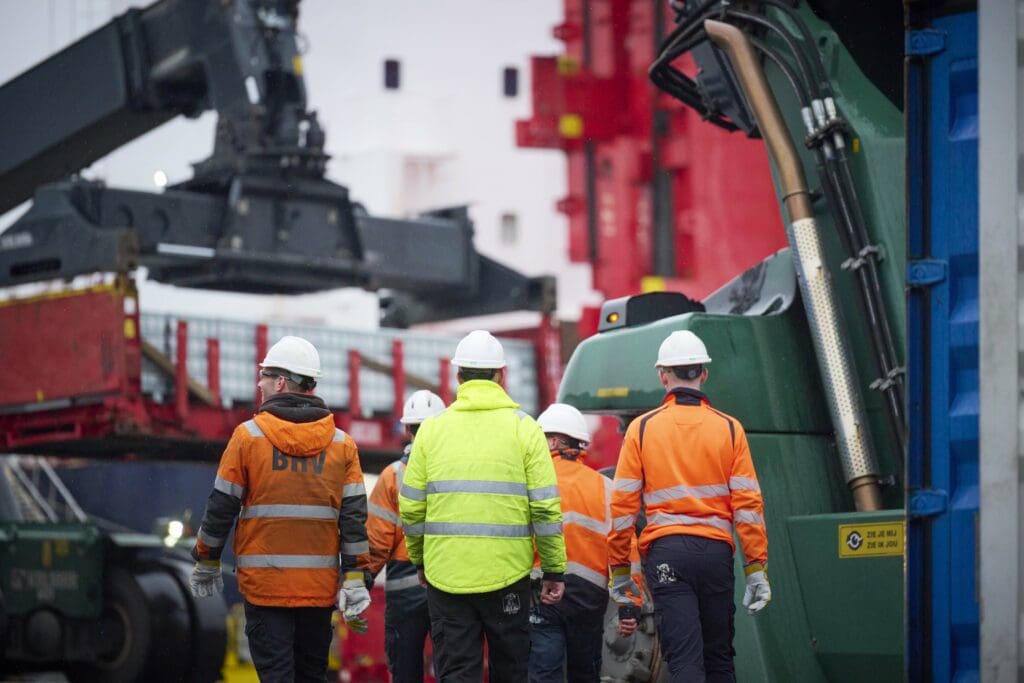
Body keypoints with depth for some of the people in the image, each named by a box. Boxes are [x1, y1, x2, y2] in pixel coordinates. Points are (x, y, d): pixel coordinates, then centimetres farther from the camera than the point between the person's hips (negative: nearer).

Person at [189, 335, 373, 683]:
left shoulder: (249, 436, -4)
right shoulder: (342, 444, 4)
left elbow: (221, 508, -1)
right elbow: (354, 517, 0)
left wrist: (205, 563, 13)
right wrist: (355, 582, 2)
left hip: (265, 584, -3)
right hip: (320, 587, 3)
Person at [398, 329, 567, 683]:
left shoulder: (432, 428, 4)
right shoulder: (523, 427, -1)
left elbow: (411, 508, 4)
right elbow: (545, 508, -4)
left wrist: (419, 560, 19)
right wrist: (554, 570, 5)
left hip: (446, 573, 1)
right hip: (507, 571, -1)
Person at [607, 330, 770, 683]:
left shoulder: (642, 429, 2)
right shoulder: (729, 429, 4)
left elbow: (622, 505, 1)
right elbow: (748, 504, 0)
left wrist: (619, 568, 8)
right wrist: (757, 568, 3)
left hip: (666, 551, -2)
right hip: (715, 550, 2)